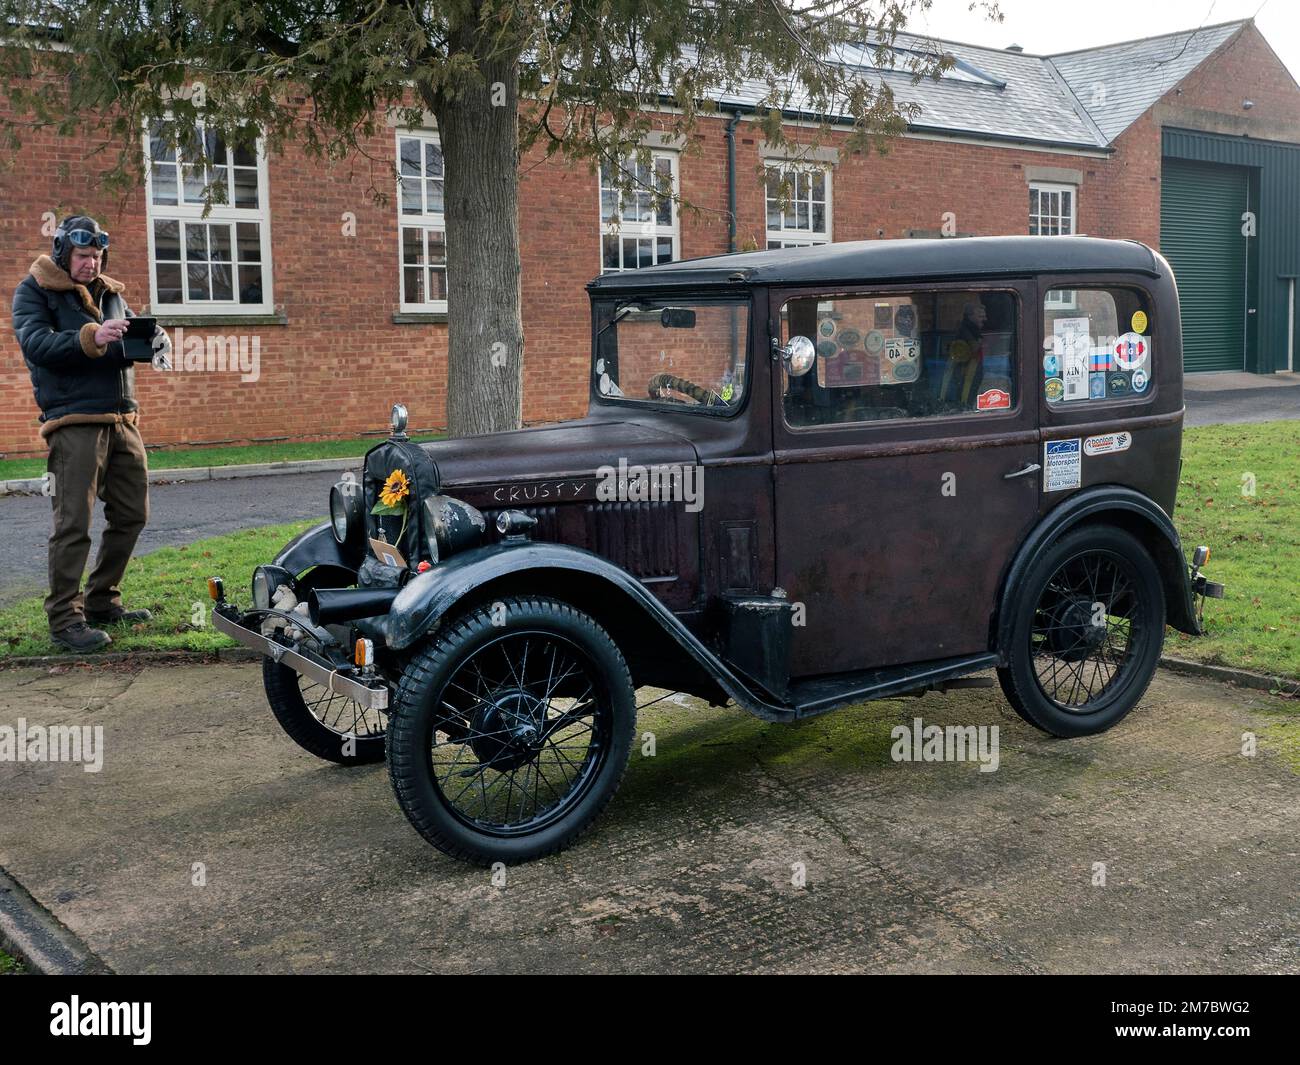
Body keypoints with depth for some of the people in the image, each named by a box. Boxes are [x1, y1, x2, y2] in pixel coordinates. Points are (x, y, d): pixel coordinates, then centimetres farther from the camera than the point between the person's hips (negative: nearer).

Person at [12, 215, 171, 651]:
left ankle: (102, 602, 24)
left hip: (122, 417, 7)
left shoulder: (110, 293, 19)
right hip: (74, 421, -7)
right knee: (73, 523, -9)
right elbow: (35, 343, -14)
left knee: (131, 515, 11)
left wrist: (155, 341, -10)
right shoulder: (33, 291, 1)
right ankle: (64, 618, -2)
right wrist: (91, 338, -29)